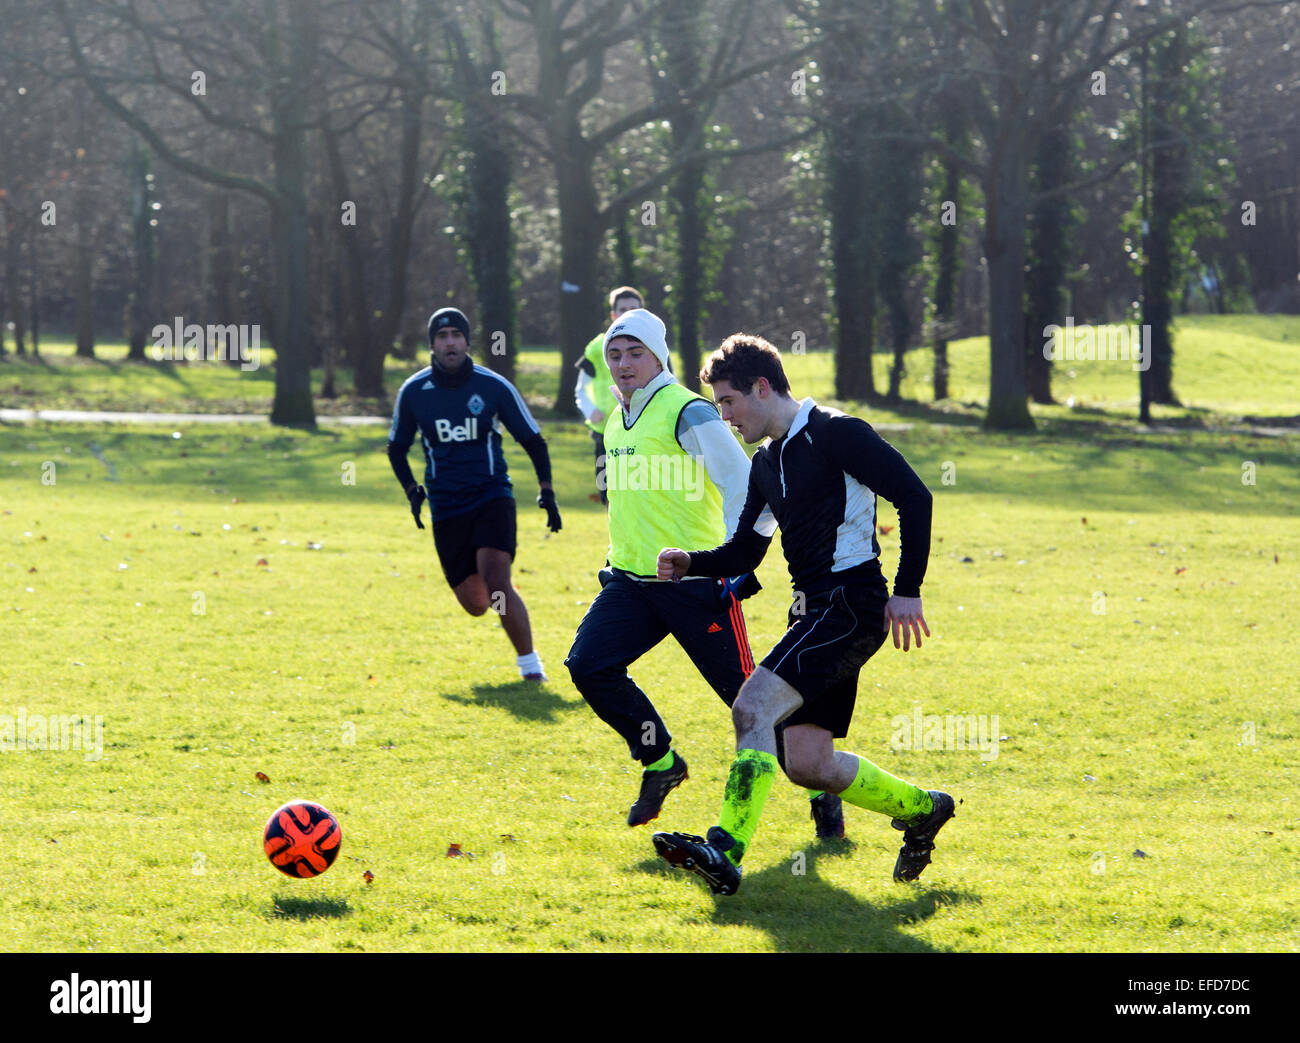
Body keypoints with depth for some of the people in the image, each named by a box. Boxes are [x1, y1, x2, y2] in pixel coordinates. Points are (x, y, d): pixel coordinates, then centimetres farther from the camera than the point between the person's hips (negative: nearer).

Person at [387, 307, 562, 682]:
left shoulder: (494, 387, -4)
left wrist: (546, 491, -2)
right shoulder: (413, 392, 0)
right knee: (474, 603, 1)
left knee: (495, 582, -23)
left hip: (492, 497, -2)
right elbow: (397, 448, 16)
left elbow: (533, 440, 7)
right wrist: (412, 490, 4)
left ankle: (528, 660, -7)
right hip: (446, 507, 2)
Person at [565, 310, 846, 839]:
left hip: (694, 581, -7)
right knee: (588, 666, -11)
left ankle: (821, 786, 14)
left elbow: (744, 486, -16)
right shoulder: (618, 420, 13)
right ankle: (660, 761, 9)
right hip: (630, 578, 7)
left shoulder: (688, 413, -12)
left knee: (746, 693, -4)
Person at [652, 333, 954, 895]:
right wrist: (690, 564, 0)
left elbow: (914, 497, -12)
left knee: (753, 706, -24)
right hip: (814, 611, 9)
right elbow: (743, 551, 21)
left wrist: (907, 591, -15)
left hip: (852, 604, -9)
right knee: (808, 763, 6)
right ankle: (922, 809, 27)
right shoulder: (767, 464, 18)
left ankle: (726, 853, -33)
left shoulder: (834, 433, -8)